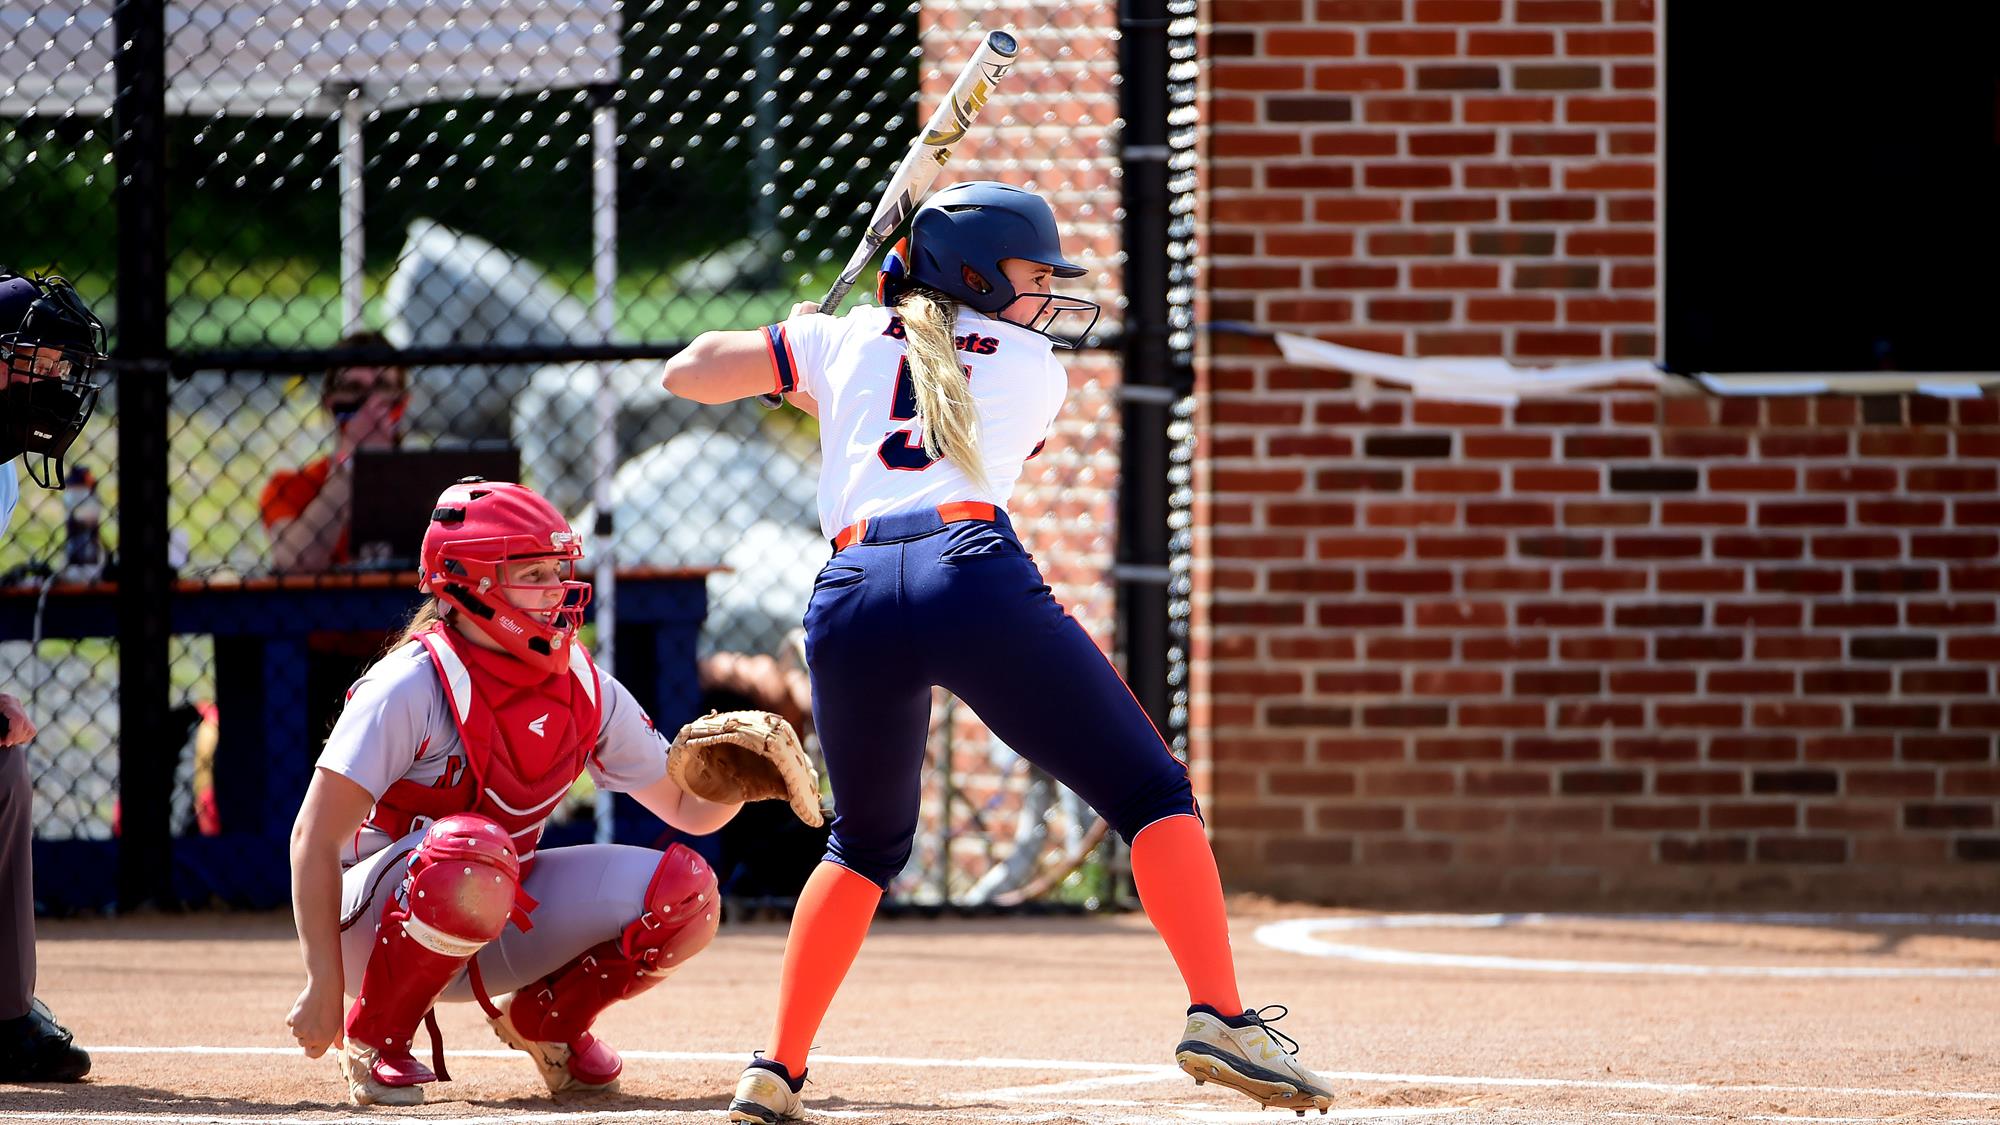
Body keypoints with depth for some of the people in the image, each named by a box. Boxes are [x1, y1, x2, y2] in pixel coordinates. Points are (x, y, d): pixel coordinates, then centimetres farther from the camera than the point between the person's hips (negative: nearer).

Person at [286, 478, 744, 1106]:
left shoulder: (585, 691, -1)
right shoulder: (412, 685, -21)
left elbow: (688, 810, 7)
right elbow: (315, 841, -22)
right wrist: (324, 988, -27)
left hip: (498, 925, 6)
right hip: (375, 916, -6)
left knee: (684, 890, -13)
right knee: (473, 849, -40)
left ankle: (545, 1018, 10)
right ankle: (376, 1041, -17)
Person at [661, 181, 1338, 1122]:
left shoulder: (848, 339, 25)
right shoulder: (1036, 370, 23)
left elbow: (687, 372, 27)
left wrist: (790, 360, 47)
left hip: (850, 595, 3)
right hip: (973, 574, -3)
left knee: (867, 842, 25)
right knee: (1151, 796, 4)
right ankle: (1219, 1017, -14)